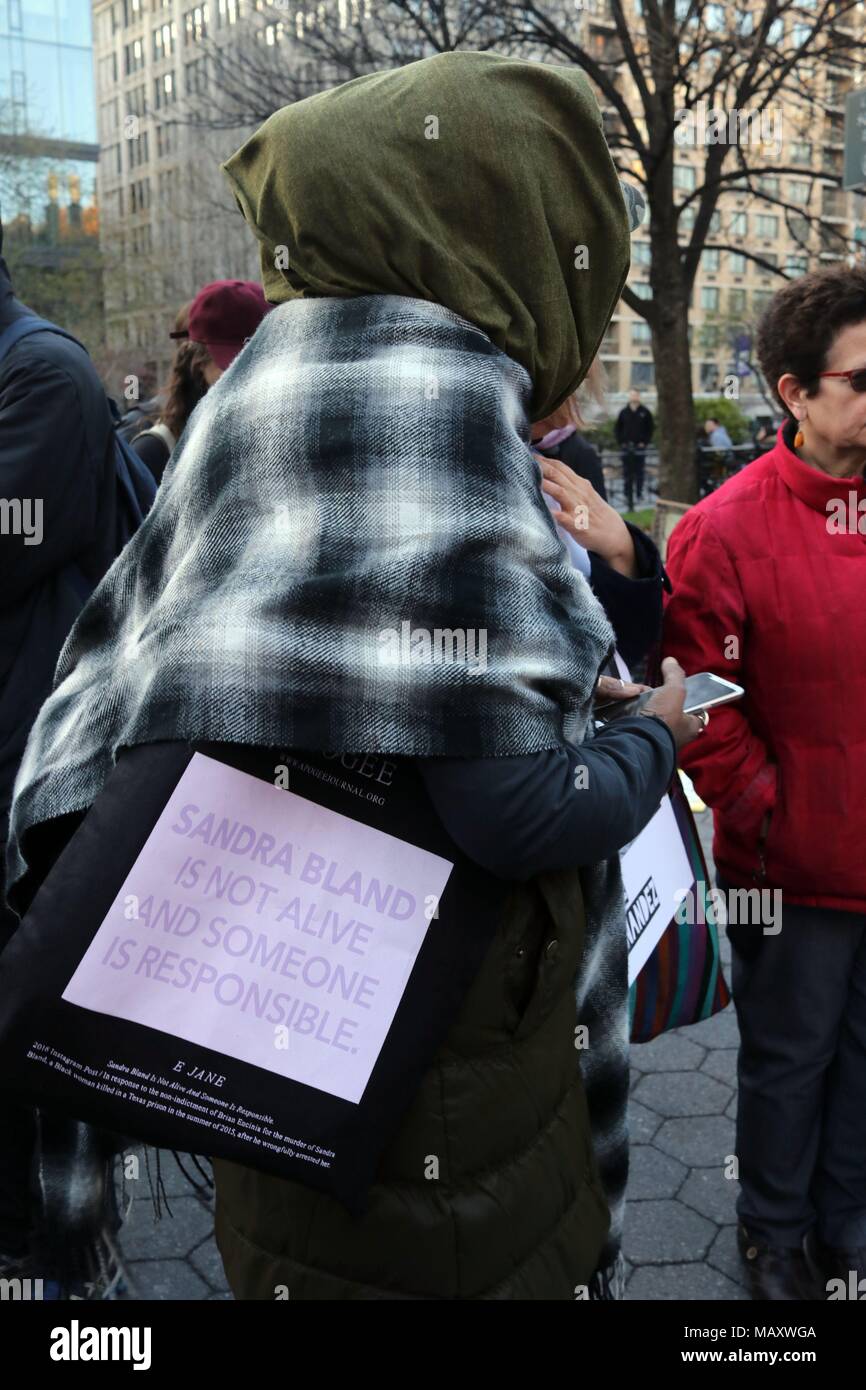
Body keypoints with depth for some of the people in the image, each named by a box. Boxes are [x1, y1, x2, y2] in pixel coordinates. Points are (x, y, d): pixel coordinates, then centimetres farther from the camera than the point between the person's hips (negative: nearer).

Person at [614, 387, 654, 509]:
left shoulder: (645, 412, 2)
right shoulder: (624, 412, 6)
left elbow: (651, 428, 5)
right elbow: (617, 428, 12)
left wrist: (644, 442, -4)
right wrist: (621, 442, 2)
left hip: (640, 447, -2)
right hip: (626, 448, 2)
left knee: (639, 474, -3)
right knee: (627, 475, 3)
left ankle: (639, 494, 3)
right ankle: (629, 499, 8)